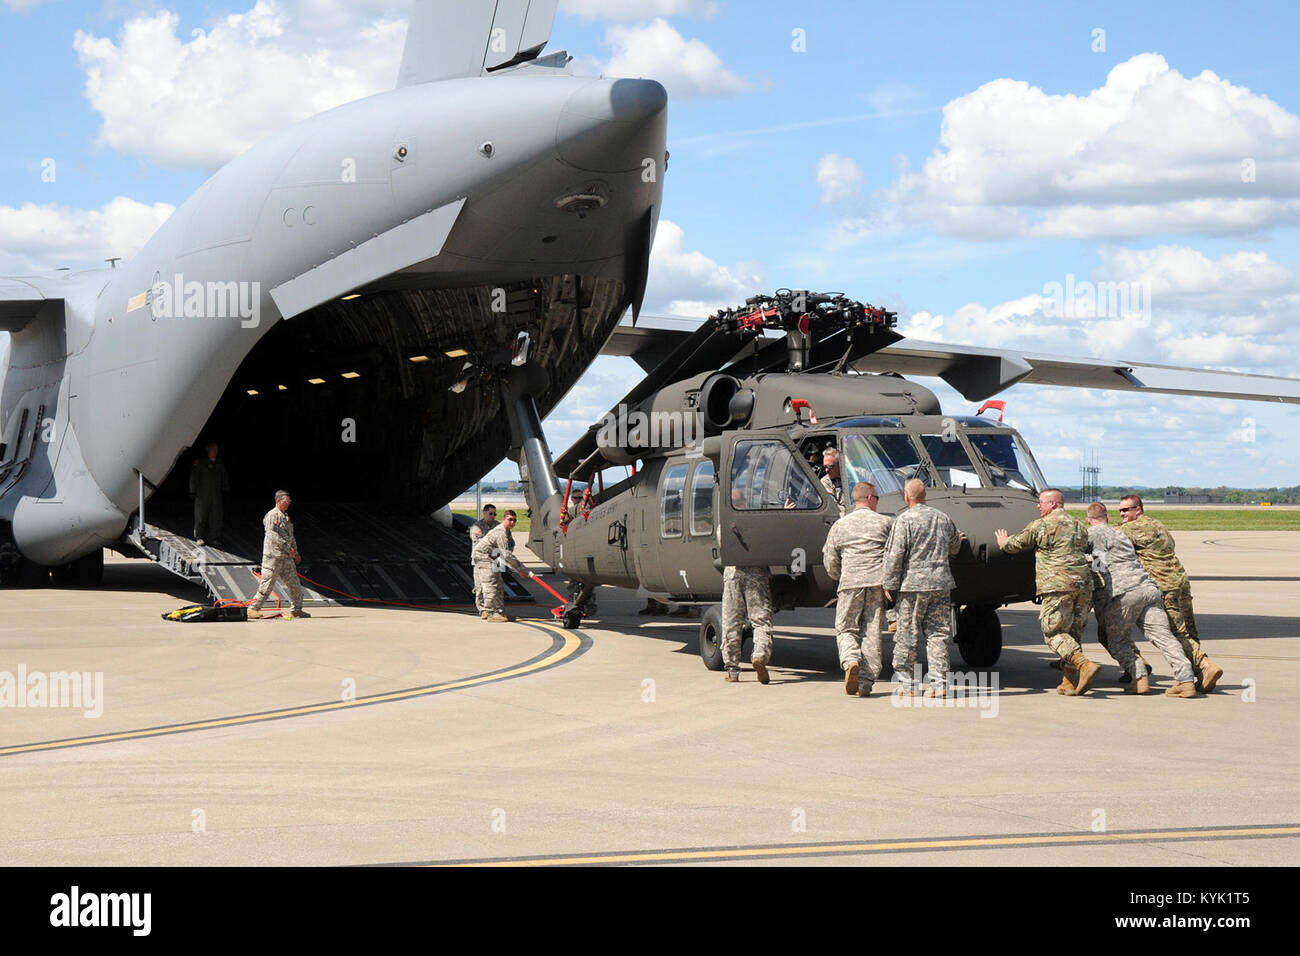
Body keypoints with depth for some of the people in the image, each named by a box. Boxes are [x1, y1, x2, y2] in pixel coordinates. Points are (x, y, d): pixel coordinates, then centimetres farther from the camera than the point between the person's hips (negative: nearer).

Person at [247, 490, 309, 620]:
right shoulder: (272, 516, -9)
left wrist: (296, 552, 22)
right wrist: (287, 548, -19)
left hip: (287, 557, 9)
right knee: (268, 583, -9)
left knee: (293, 583, 8)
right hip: (273, 556, -9)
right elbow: (273, 535, -19)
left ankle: (297, 609, 16)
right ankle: (253, 609, -5)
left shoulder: (286, 516, 20)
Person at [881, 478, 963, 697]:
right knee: (937, 633, 7)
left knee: (907, 634, 5)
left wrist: (889, 583, -5)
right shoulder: (943, 519, 10)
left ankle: (907, 683, 9)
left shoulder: (904, 520, -7)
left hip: (913, 583, -4)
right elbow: (954, 548, 25)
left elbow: (895, 555, -12)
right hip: (941, 582, 4)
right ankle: (939, 682, 0)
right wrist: (958, 539, 47)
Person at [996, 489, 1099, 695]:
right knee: (1073, 631, 11)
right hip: (1083, 584, 7)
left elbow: (1016, 544, 10)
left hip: (1058, 585, -6)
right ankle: (1069, 683, 8)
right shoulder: (1079, 527, 19)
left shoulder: (1041, 526, 0)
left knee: (1053, 632, -3)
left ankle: (1085, 665, -23)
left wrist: (1003, 542, 34)